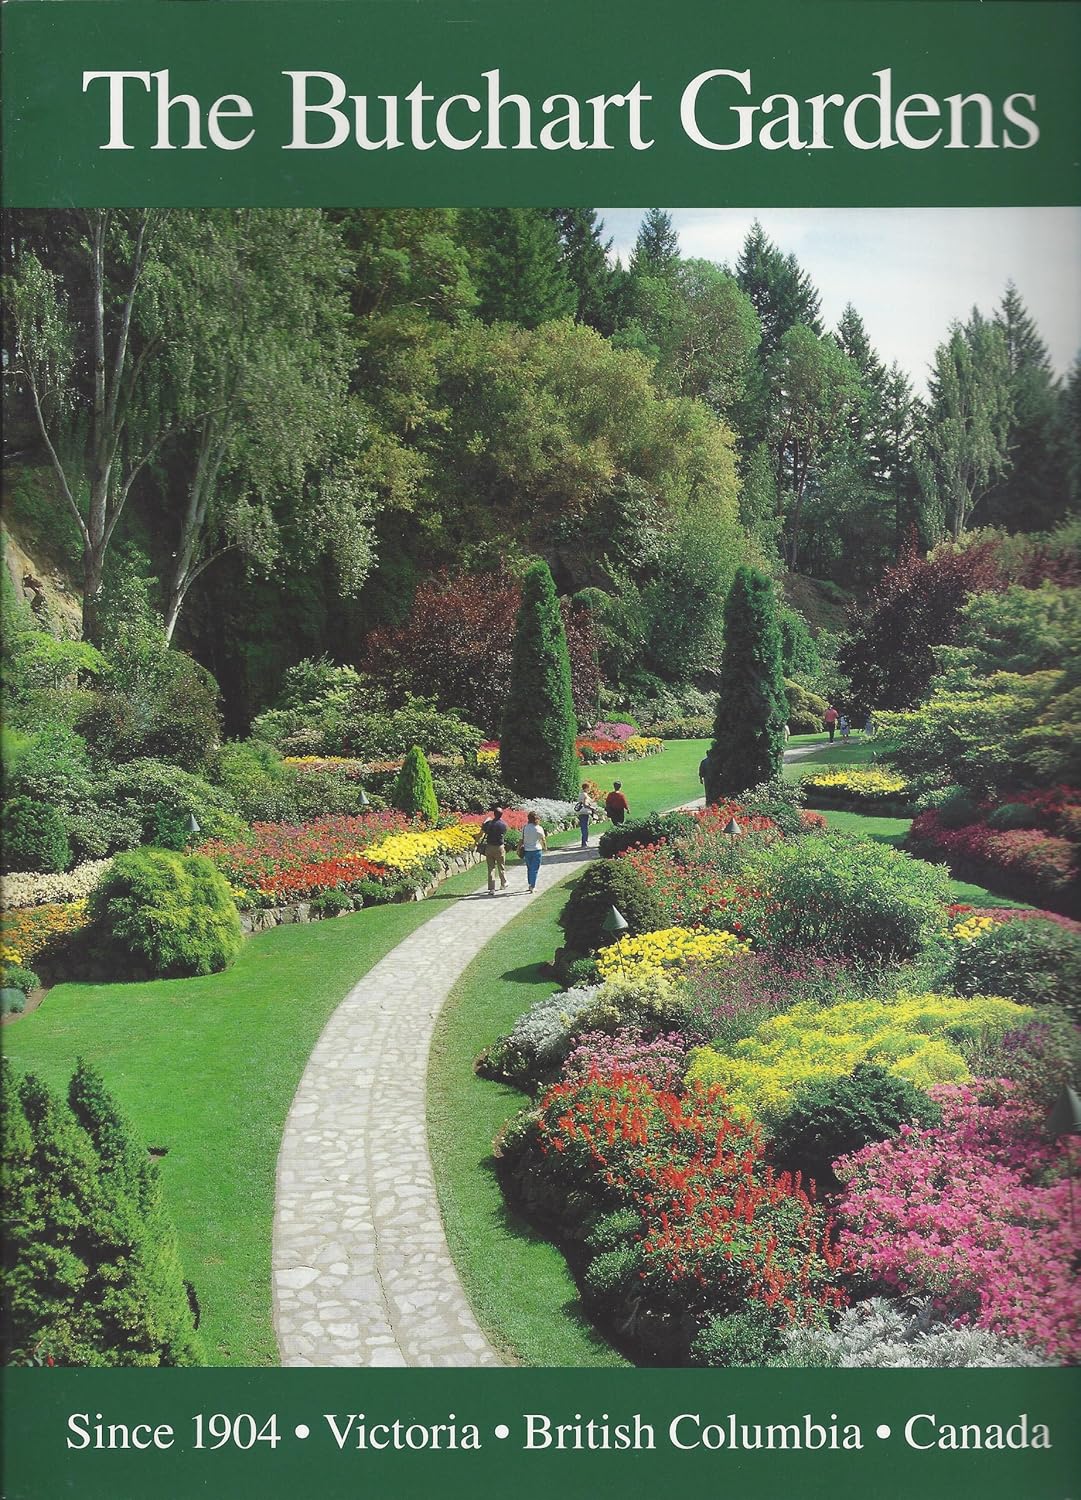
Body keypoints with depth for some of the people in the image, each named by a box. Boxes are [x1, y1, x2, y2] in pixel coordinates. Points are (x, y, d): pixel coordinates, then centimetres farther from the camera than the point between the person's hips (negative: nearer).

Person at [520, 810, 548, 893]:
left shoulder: (525, 828, -3)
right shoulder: (539, 828, -9)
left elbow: (522, 839, 0)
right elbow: (543, 839, 1)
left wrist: (521, 849, 11)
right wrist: (545, 847, 19)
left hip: (527, 851, 3)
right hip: (536, 850, -3)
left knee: (529, 868, 17)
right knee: (535, 869, 1)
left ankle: (530, 885, 22)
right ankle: (532, 887, -3)